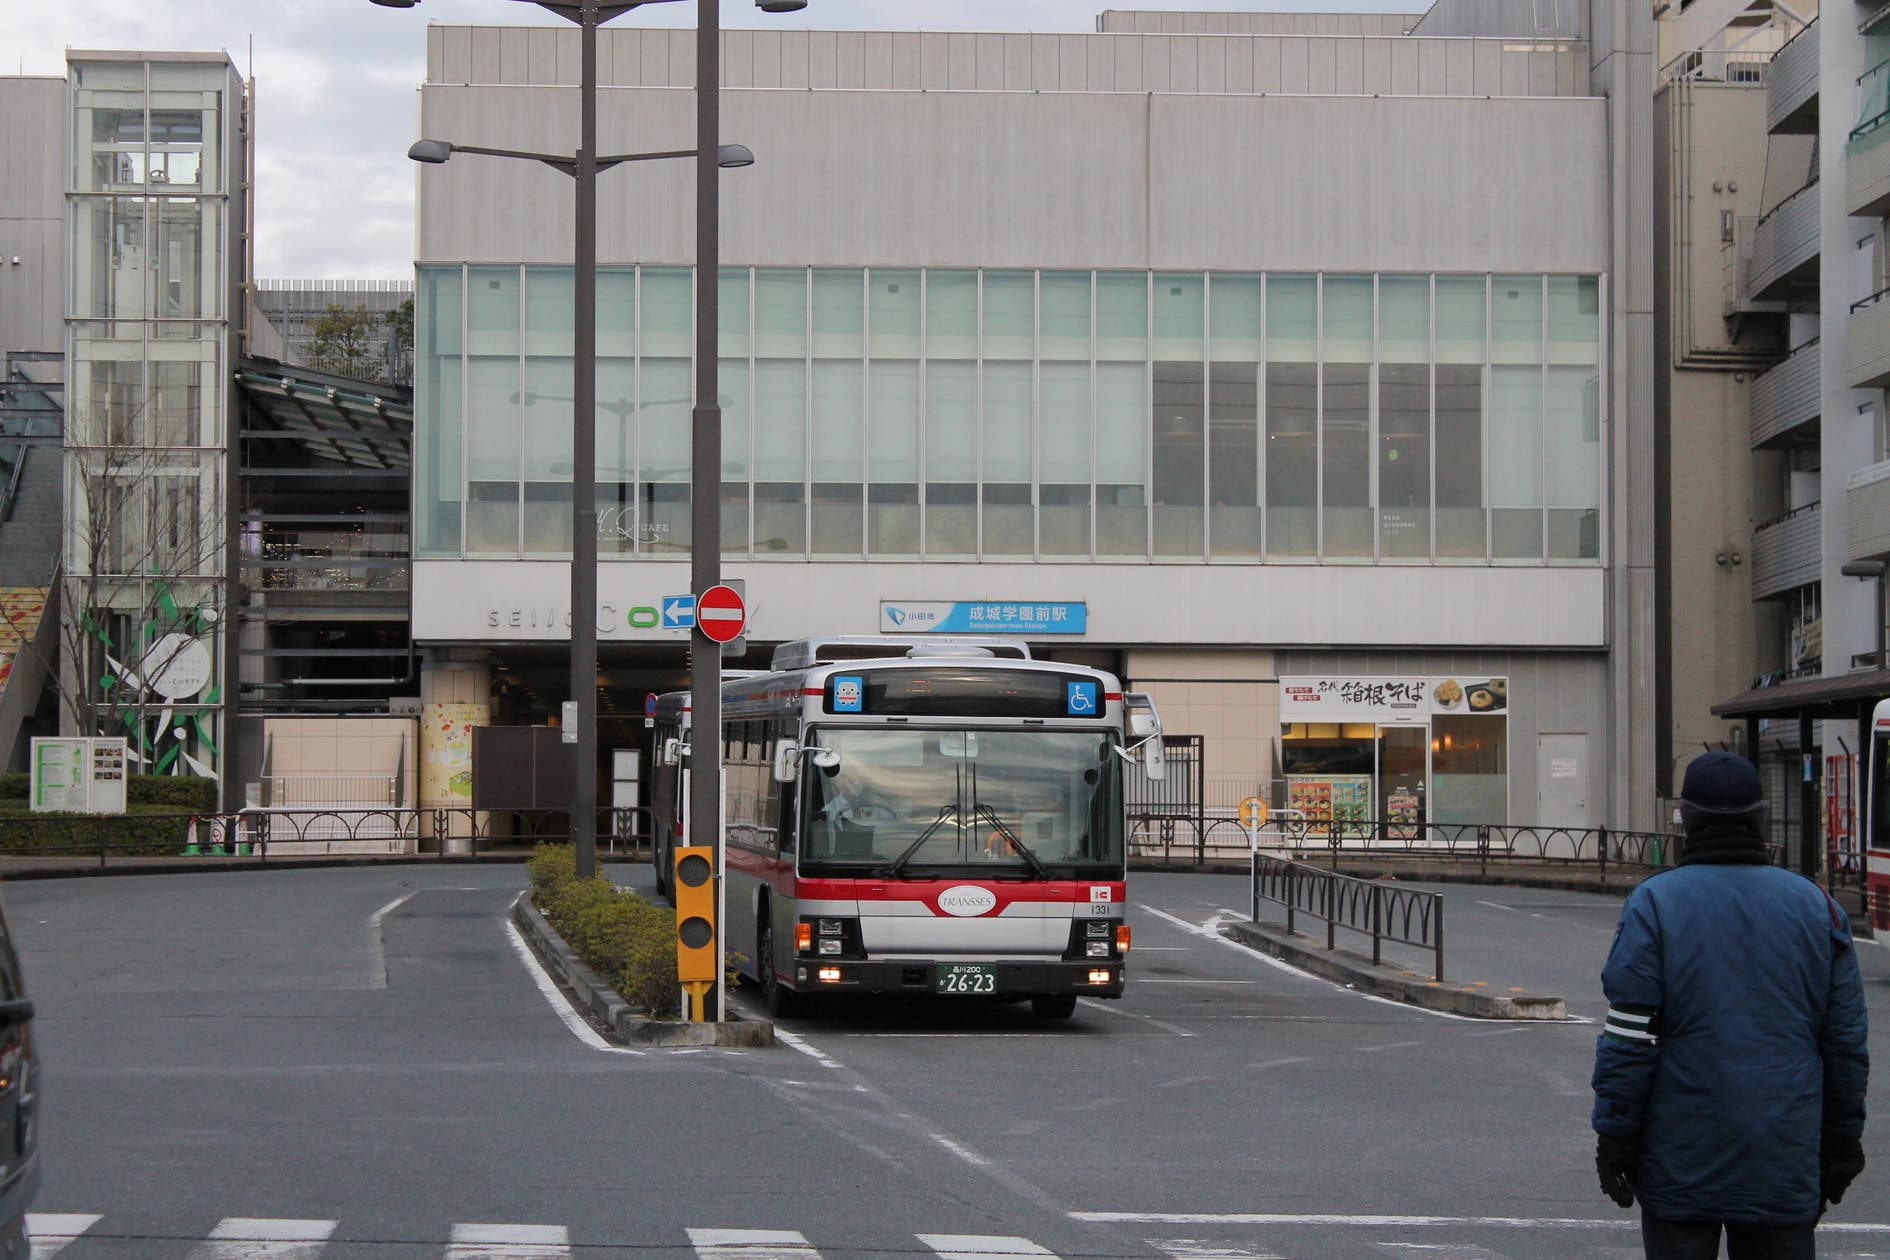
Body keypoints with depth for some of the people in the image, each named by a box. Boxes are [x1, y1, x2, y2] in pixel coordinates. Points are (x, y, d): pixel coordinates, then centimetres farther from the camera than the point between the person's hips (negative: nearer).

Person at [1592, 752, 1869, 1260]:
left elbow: (1628, 1039, -9)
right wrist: (1842, 1141, 16)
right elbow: (1846, 1043, 9)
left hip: (1682, 1167, -2)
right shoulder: (1817, 907, 6)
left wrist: (1614, 1135, -3)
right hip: (1787, 1165, 3)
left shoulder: (1653, 903, -5)